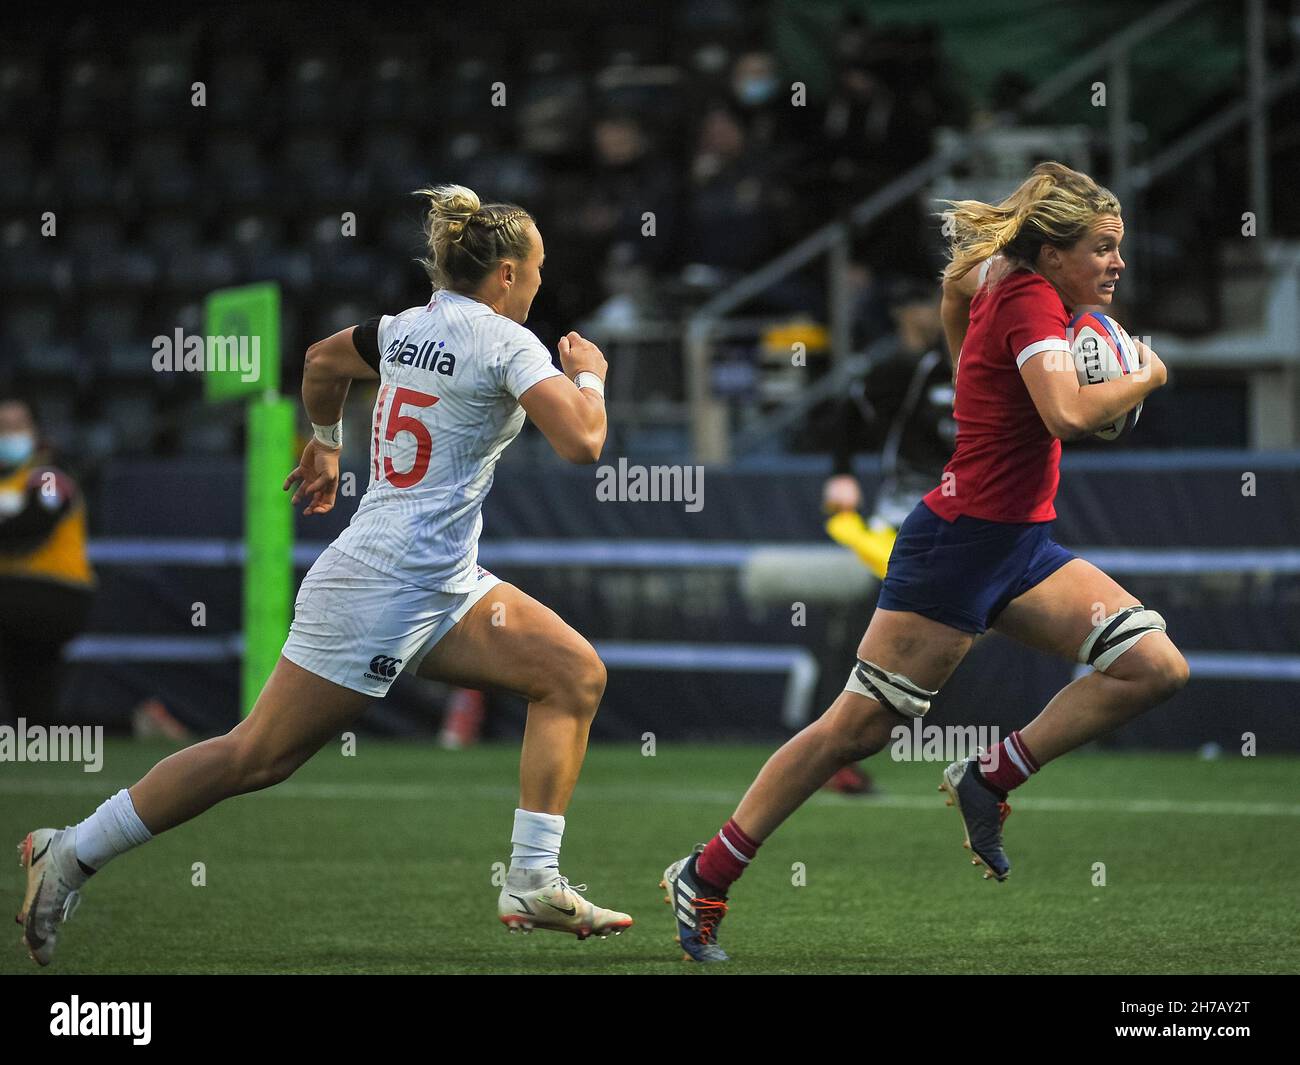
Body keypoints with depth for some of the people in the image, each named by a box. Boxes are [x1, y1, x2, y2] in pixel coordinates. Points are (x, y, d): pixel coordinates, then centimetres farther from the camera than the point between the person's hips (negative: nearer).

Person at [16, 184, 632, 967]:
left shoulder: (409, 328, 11)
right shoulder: (505, 343, -14)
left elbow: (324, 358, 29)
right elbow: (582, 442, -23)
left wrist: (325, 442, 45)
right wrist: (588, 377, -3)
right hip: (386, 587, -9)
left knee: (577, 673, 3)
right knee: (259, 755, -4)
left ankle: (534, 885, -1)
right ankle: (72, 854, 5)